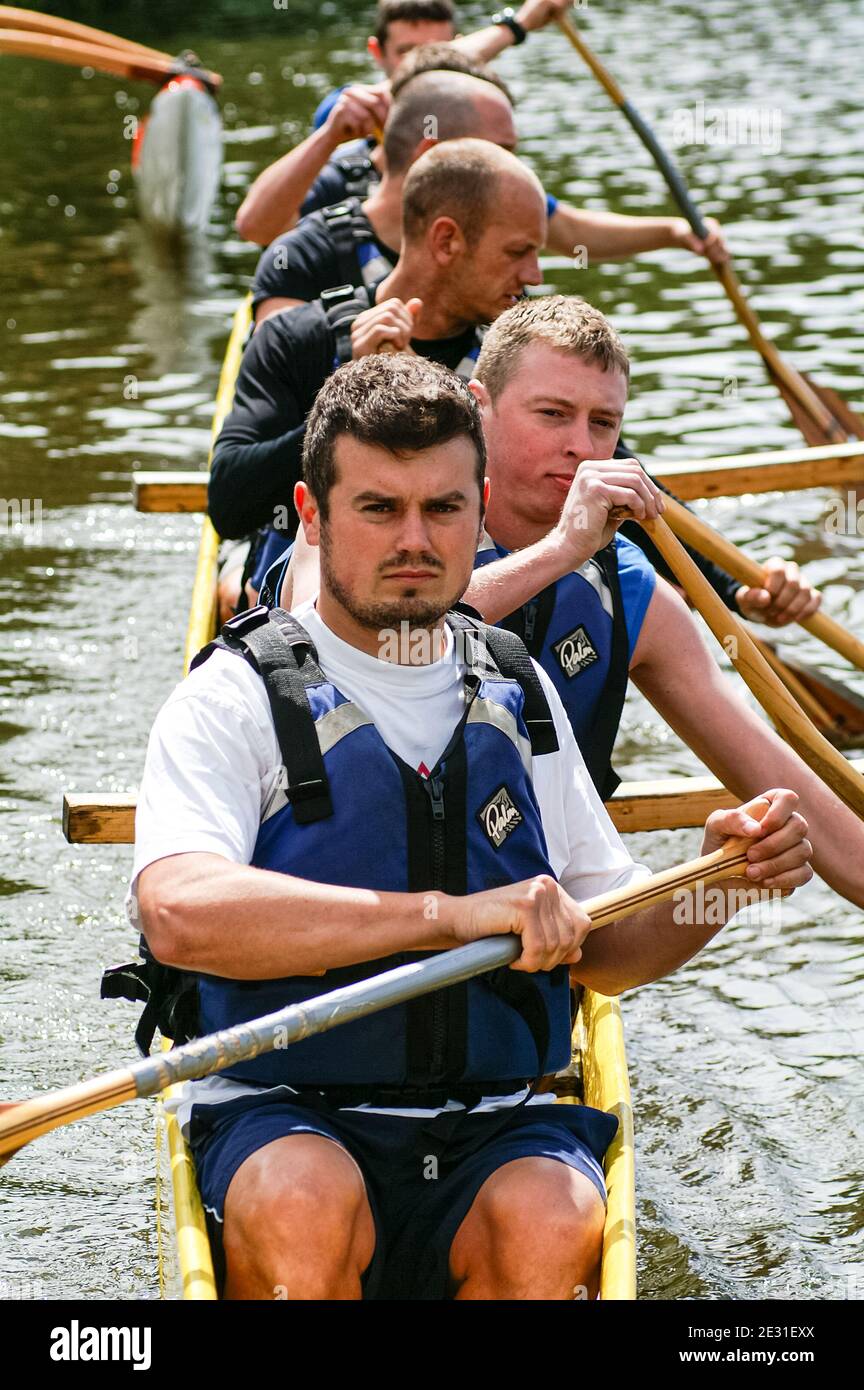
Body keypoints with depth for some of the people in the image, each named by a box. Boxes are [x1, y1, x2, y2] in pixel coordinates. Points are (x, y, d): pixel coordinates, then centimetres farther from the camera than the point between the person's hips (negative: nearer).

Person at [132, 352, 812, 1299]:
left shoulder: (519, 696, 14)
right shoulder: (236, 698, -2)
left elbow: (602, 954, 18)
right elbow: (179, 916, -21)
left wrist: (716, 883, -3)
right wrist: (453, 914, -25)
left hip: (495, 1129, 3)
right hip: (283, 1118, -3)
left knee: (552, 1227, -30)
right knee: (305, 1208, -35)